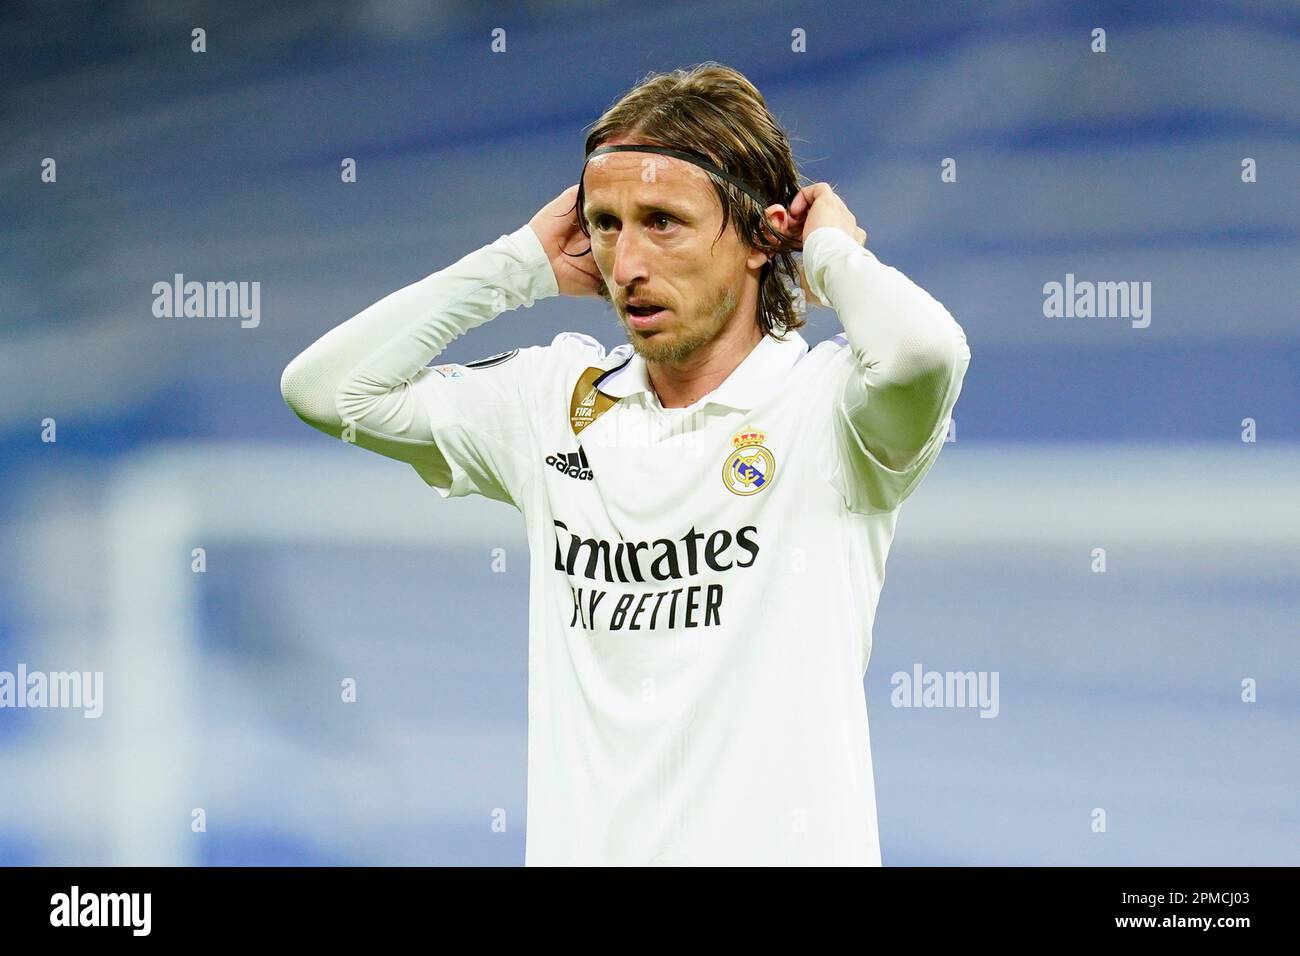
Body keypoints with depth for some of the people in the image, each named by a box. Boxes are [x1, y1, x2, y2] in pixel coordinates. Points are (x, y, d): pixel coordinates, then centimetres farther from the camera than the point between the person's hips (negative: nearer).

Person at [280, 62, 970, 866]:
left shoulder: (826, 401, -6)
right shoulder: (561, 398, 11)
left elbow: (924, 347, -29)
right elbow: (325, 387, 10)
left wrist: (832, 253, -7)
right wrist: (526, 265, 8)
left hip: (779, 846, -5)